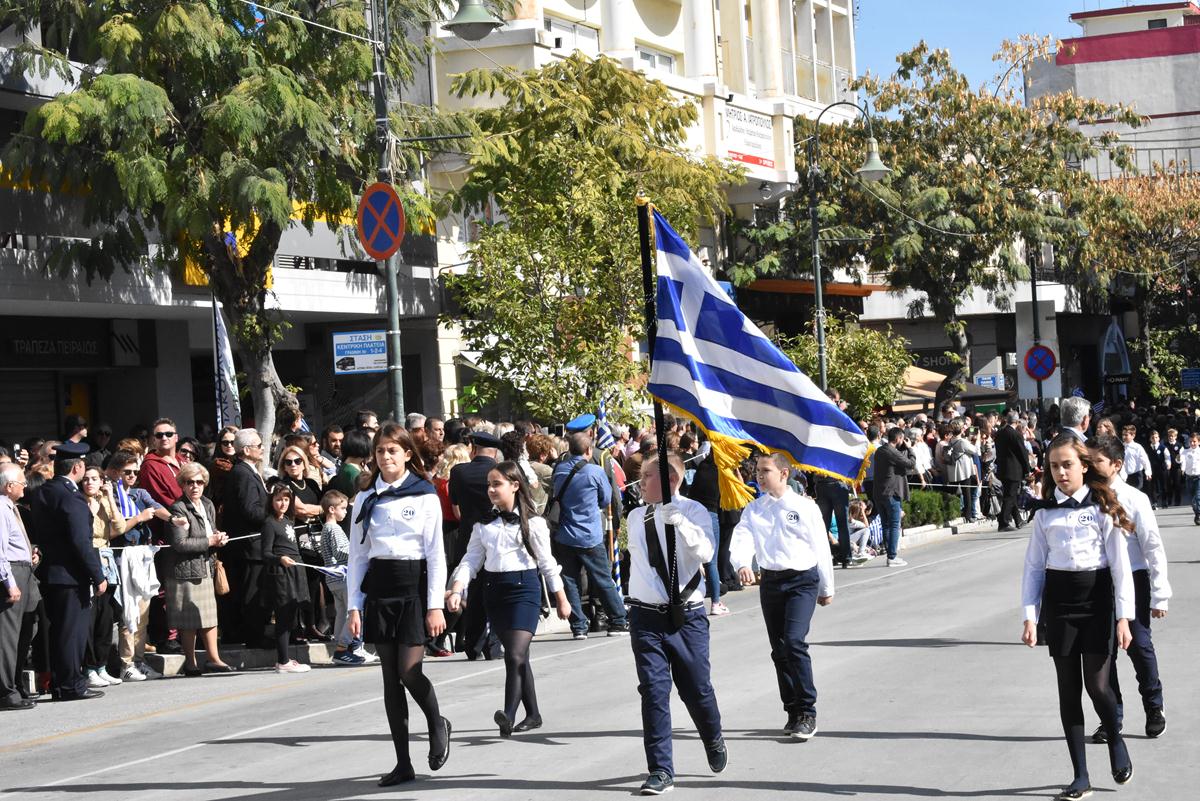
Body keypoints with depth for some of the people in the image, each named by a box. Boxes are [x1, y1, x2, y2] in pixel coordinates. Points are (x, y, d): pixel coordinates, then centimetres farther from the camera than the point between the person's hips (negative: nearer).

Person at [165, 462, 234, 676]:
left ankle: (213, 658, 14)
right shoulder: (178, 509, -14)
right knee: (190, 619, -1)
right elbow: (179, 543, -22)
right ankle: (190, 662, 7)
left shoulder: (208, 506, 11)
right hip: (184, 570, -8)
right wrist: (210, 542, -16)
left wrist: (219, 538, 2)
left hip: (205, 568, 8)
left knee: (210, 613, 9)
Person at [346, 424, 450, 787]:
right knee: (390, 676, 3)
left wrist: (435, 605, -9)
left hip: (414, 584, -3)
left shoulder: (425, 496, 0)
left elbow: (436, 553, -2)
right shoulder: (365, 499, 8)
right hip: (378, 586, 3)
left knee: (409, 671, -11)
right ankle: (403, 763, 8)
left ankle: (437, 726, 20)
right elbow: (357, 556, 9)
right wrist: (354, 606, 2)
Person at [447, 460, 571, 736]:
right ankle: (533, 715, 21)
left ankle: (509, 716, -26)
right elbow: (471, 560, 6)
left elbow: (547, 562, 2)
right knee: (516, 655, 11)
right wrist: (456, 589, -9)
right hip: (494, 589, 5)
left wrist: (561, 599, 7)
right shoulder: (484, 523, 10)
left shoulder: (531, 522, -2)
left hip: (524, 588, -5)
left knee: (515, 655, -18)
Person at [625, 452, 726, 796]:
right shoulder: (636, 518, 8)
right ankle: (661, 770, 1)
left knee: (697, 689, 5)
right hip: (646, 616, 3)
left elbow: (705, 553, -23)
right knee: (653, 691, -4)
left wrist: (678, 521, -34)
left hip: (686, 615, -3)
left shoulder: (693, 512, -7)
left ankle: (714, 740, 36)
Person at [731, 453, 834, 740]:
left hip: (802, 580, -5)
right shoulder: (754, 509, 9)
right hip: (770, 581, 5)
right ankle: (793, 711, 21)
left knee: (795, 641, -19)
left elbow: (821, 548, 5)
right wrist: (742, 564, -29)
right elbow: (742, 538, -8)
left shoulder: (805, 507, 0)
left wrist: (826, 589, 9)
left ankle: (807, 713, -13)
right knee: (779, 649, 8)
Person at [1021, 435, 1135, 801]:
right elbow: (1034, 566, 8)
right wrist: (1030, 617, 0)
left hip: (1096, 598, -3)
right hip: (1058, 602, 3)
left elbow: (1120, 563, -3)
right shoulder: (1046, 513, 6)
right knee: (1068, 688, 3)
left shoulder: (1102, 507, -2)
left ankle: (1116, 742, 25)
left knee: (1096, 684, -8)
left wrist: (1124, 616, -8)